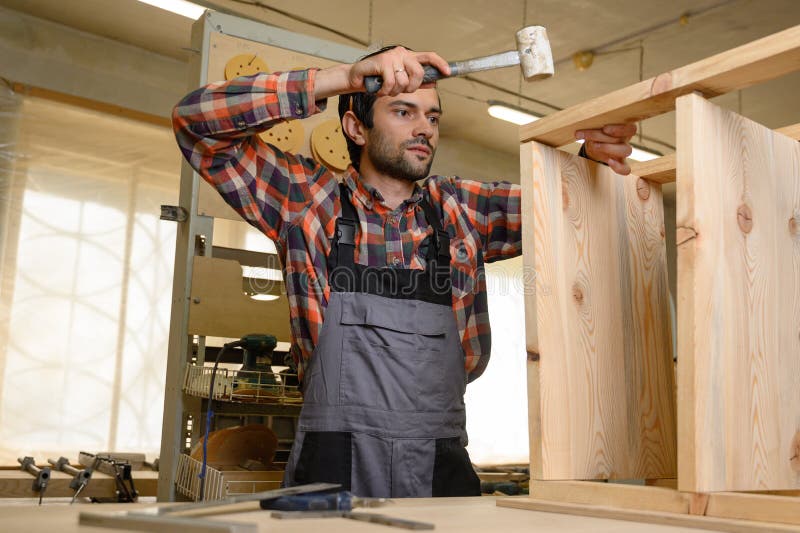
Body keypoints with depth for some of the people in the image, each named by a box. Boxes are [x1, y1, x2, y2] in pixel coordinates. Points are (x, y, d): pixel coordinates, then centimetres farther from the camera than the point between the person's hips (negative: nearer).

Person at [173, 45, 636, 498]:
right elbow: (197, 121, -6)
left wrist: (597, 151, -12)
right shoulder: (309, 199, 0)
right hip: (337, 468, -2)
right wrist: (344, 77, -13)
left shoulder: (460, 210, 8)